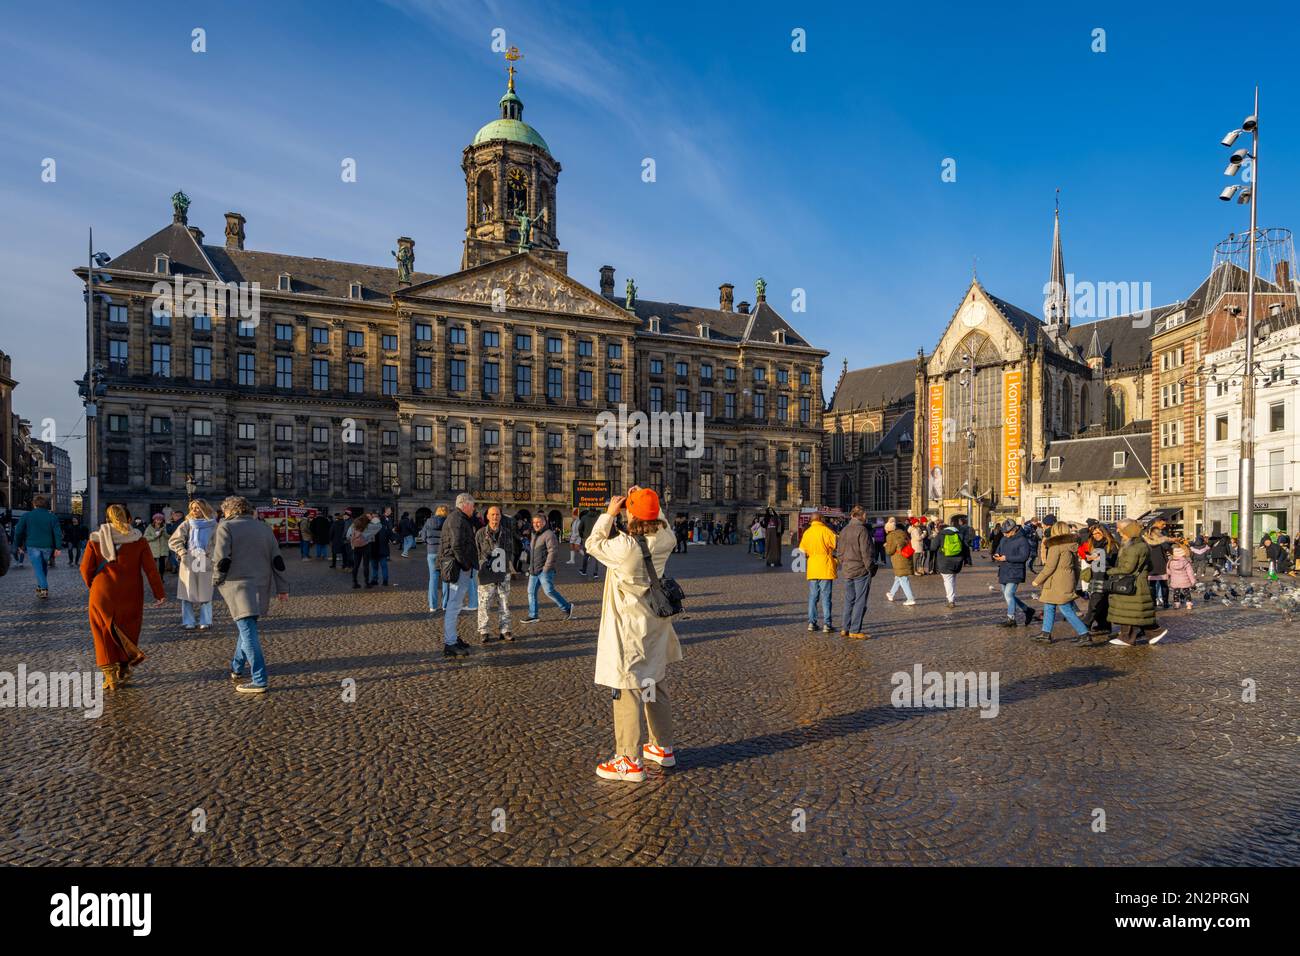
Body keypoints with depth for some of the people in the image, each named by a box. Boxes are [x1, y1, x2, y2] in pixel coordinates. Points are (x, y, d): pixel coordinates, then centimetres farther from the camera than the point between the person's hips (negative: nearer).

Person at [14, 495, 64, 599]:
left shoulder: (26, 516, 1)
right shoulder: (52, 517, 3)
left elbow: (18, 532, 2)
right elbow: (58, 533, -3)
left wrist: (18, 546, 11)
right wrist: (58, 548, -2)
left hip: (33, 546, -2)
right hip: (47, 547, 2)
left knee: (38, 568, -3)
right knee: (44, 567, 18)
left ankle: (44, 588, -19)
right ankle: (40, 587, 26)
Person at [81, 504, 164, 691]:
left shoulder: (96, 539, 1)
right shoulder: (138, 540, -3)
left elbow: (85, 568, 0)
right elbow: (151, 569, -5)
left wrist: (93, 587, 18)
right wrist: (160, 594, -2)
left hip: (102, 594, 0)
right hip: (130, 596, 0)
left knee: (105, 634, 10)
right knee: (128, 631, 16)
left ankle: (110, 676, 9)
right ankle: (124, 669, 19)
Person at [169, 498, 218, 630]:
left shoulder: (213, 525, 4)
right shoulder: (187, 524, 8)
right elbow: (173, 541, 7)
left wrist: (210, 555, -11)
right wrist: (182, 553, -5)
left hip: (205, 563, -1)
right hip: (188, 562, 1)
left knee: (205, 593, 3)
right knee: (187, 593, 4)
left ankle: (205, 621, 10)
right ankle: (188, 622, 10)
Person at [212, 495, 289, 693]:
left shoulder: (226, 527, -3)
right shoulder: (265, 528, 13)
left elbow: (221, 560, -13)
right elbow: (277, 561, 10)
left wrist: (218, 579, 5)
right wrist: (282, 587, 13)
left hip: (239, 586, -6)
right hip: (261, 587, 6)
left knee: (248, 632, -6)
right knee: (247, 628, 22)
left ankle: (259, 680, -8)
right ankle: (237, 667, 35)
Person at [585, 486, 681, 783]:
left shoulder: (625, 547, -25)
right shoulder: (665, 541, -8)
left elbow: (592, 544, -7)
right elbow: (662, 523, 18)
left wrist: (609, 514, -2)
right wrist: (648, 499, 10)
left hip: (629, 632, -7)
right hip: (656, 628, 7)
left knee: (628, 692, 1)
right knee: (654, 688, 21)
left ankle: (630, 761, 8)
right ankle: (663, 748, 34)